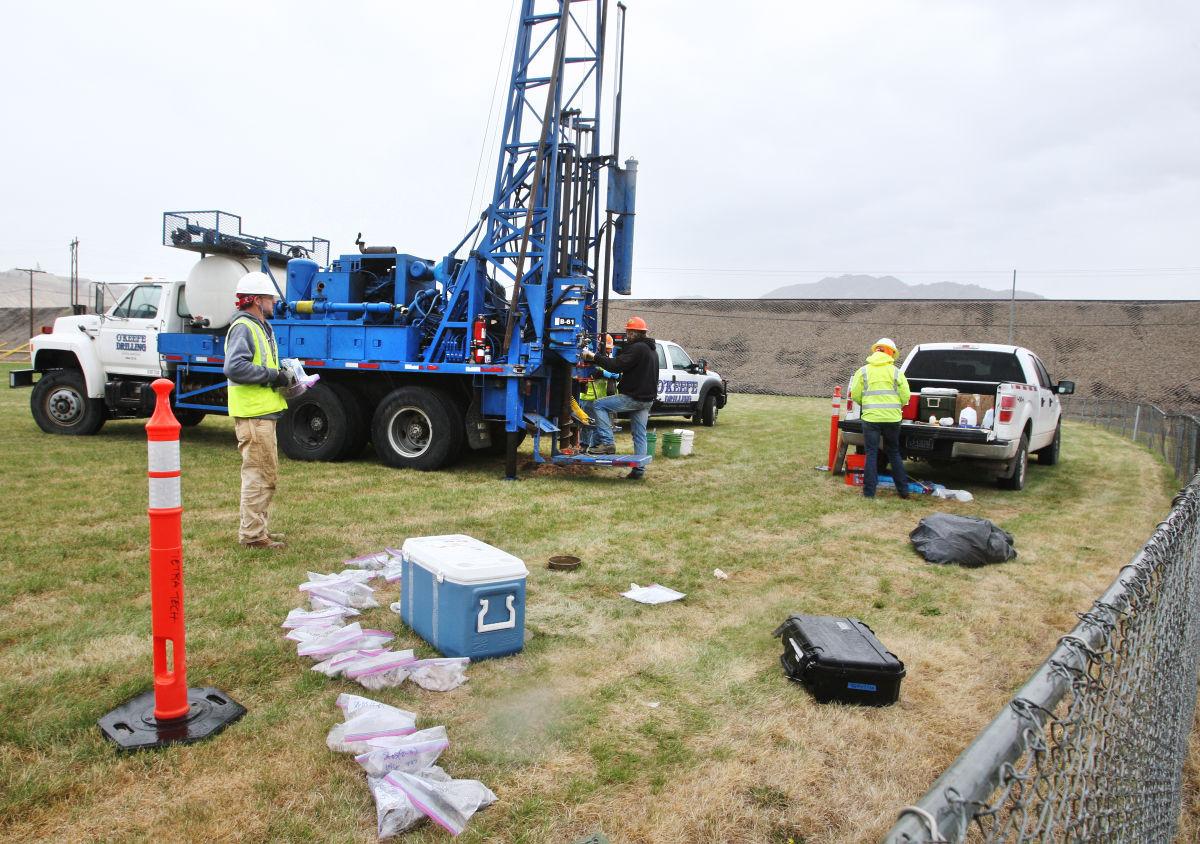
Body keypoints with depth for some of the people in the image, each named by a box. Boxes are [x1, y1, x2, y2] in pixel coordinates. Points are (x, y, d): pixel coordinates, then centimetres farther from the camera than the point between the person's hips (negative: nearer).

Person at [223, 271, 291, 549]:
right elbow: (234, 367, -25)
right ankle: (251, 534, 1)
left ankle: (256, 529, 27)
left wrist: (282, 375, 11)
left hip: (264, 411, 11)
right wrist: (272, 375, -19)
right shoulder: (243, 328, -13)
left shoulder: (261, 327, 20)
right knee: (259, 474, -6)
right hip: (253, 414, -11)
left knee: (265, 474, 16)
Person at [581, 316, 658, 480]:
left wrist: (595, 357, -16)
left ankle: (607, 442, -8)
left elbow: (616, 366, -23)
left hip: (633, 397, -9)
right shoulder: (651, 350, 19)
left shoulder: (637, 348, -14)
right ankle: (639, 470, 12)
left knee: (599, 405, -1)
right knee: (640, 435, 11)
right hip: (647, 399, 9)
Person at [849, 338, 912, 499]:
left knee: (871, 454, 4)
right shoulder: (896, 372, 2)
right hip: (892, 418, 1)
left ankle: (869, 491, 3)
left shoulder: (863, 371, 1)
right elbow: (905, 397, 0)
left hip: (870, 418, -1)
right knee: (894, 453, 14)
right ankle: (903, 490, 19)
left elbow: (855, 395, -1)